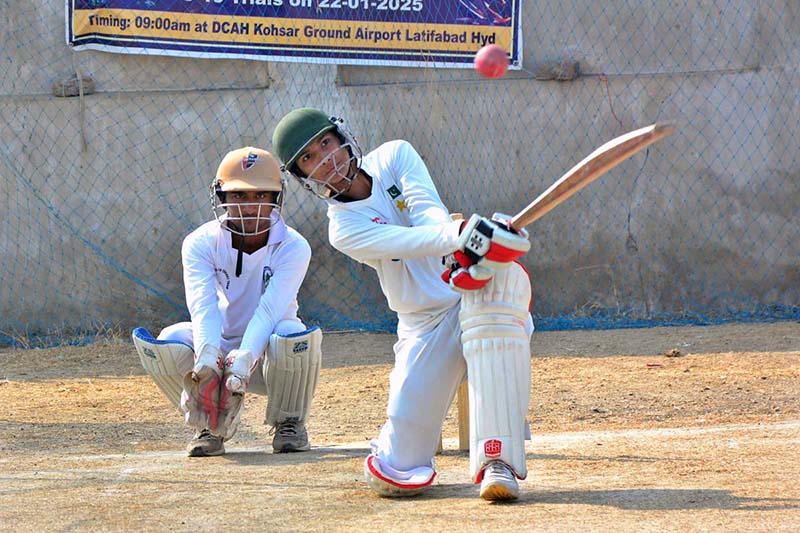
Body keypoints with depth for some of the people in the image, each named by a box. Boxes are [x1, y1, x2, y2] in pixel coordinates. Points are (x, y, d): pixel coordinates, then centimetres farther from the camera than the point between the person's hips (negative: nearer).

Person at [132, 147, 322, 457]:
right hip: (221, 347, 2)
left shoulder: (292, 247, -15)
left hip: (267, 354, -2)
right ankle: (211, 425, -2)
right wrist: (208, 355, -46)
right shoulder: (201, 243, -10)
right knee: (169, 341, -27)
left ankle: (289, 423, -7)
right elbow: (203, 306, -26)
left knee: (295, 335, -35)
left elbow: (270, 310, -29)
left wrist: (243, 360, -45)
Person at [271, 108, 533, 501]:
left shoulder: (395, 156, 3)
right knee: (400, 475, -14)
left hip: (483, 296, 1)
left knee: (498, 278, -38)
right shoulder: (344, 229, -6)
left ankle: (497, 464, -37)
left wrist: (469, 259, -35)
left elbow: (429, 212, -15)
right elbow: (405, 242, -24)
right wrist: (460, 237, -44)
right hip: (425, 327, -1)